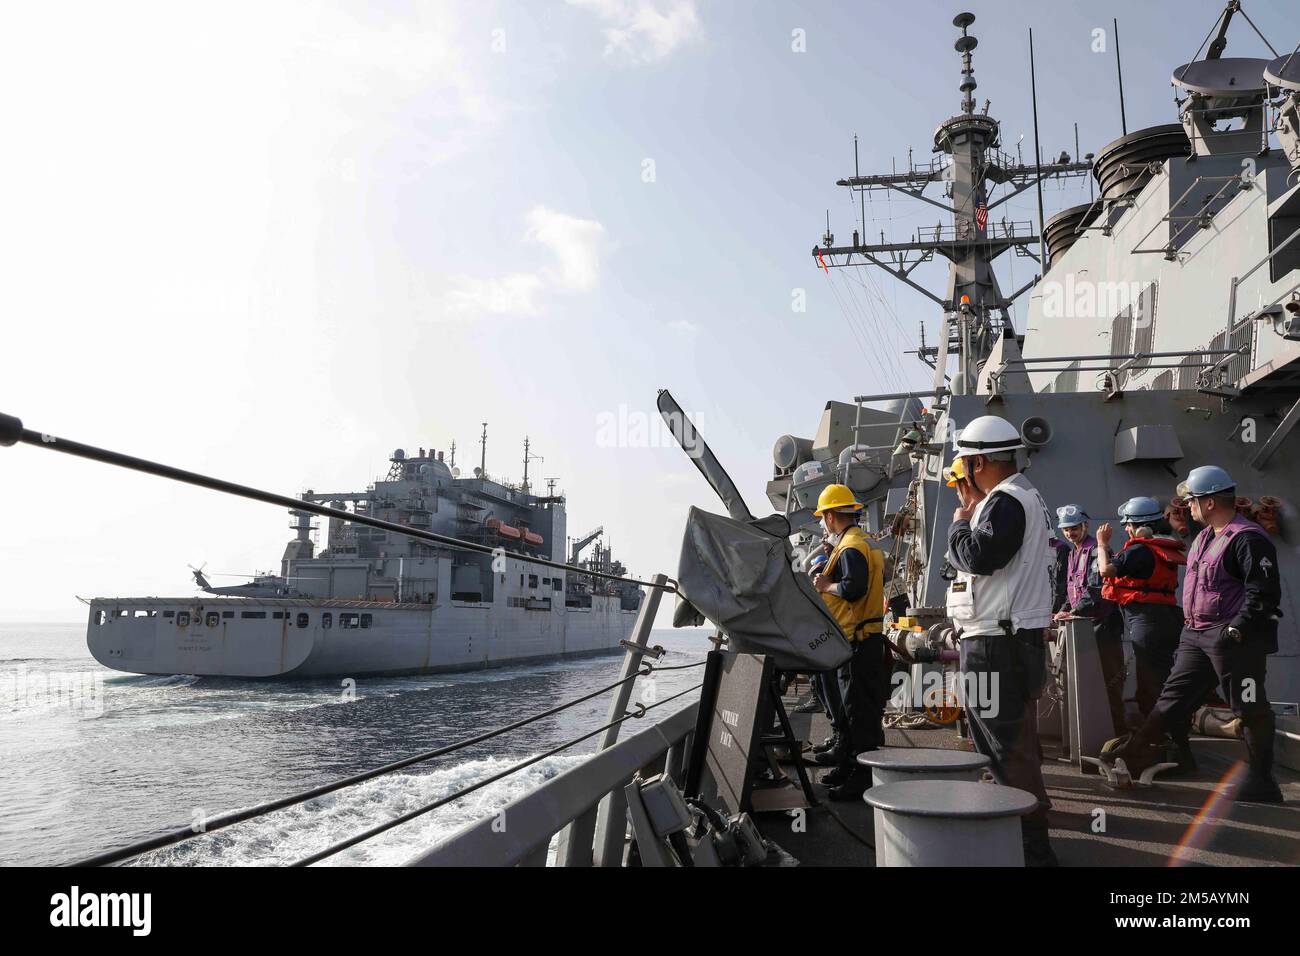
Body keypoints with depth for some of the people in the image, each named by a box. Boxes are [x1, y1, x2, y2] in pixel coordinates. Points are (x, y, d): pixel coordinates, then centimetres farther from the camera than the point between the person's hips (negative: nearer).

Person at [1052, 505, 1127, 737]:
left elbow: (1096, 587, -19)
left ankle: (1118, 727, -1)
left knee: (1110, 676, -6)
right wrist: (1064, 612, 9)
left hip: (1103, 621, -9)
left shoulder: (1096, 550, -9)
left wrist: (1073, 612, -22)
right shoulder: (1073, 554, 18)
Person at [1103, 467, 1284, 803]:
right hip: (1196, 636, 9)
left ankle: (1261, 780, 12)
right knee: (1175, 693, 12)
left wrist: (1237, 628, -24)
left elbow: (1265, 592, -20)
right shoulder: (1204, 538, 15)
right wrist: (1190, 623, 22)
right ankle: (1137, 749, 17)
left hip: (1233, 640, -9)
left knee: (1250, 709, 2)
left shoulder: (1248, 539, -15)